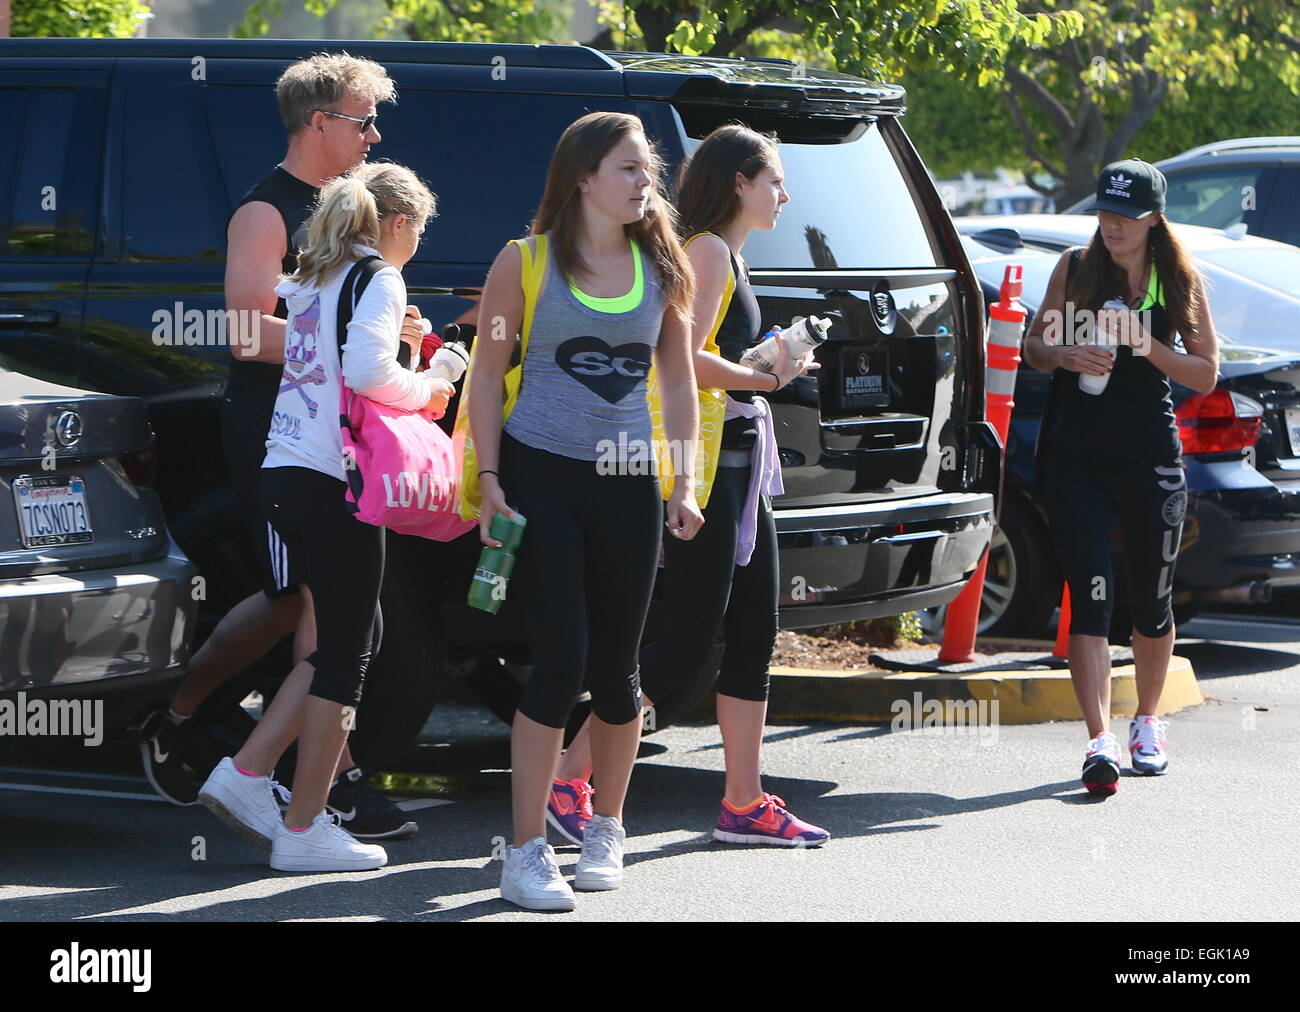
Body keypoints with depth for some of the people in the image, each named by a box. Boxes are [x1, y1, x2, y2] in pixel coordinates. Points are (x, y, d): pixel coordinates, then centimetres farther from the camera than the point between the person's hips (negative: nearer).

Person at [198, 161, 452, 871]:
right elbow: (367, 371, -23)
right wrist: (427, 392, -4)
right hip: (334, 483, -9)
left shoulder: (311, 280, 16)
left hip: (285, 476, 9)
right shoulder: (379, 280, -8)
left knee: (346, 640, 18)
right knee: (345, 653, -1)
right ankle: (304, 830, 2)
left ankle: (247, 773, 12)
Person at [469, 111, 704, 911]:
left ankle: (606, 831, 27)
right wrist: (490, 479, -6)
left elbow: (679, 383, 13)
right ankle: (528, 852, -4)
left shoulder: (661, 268, 8)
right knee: (560, 658, -10)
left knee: (617, 666, 8)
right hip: (540, 476, -3)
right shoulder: (526, 262, -2)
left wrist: (685, 486, 5)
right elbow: (488, 374, 1)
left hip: (627, 484, 3)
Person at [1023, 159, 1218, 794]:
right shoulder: (1074, 269, 4)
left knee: (1152, 601, 10)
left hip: (1152, 459, 1)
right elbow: (1033, 346, 10)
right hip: (1076, 459, -1)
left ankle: (1147, 723, 32)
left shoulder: (1182, 281, 3)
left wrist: (1146, 345, -15)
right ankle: (1100, 741, -18)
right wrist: (1063, 355, -13)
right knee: (1090, 598, -12)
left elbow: (1206, 375, 1)